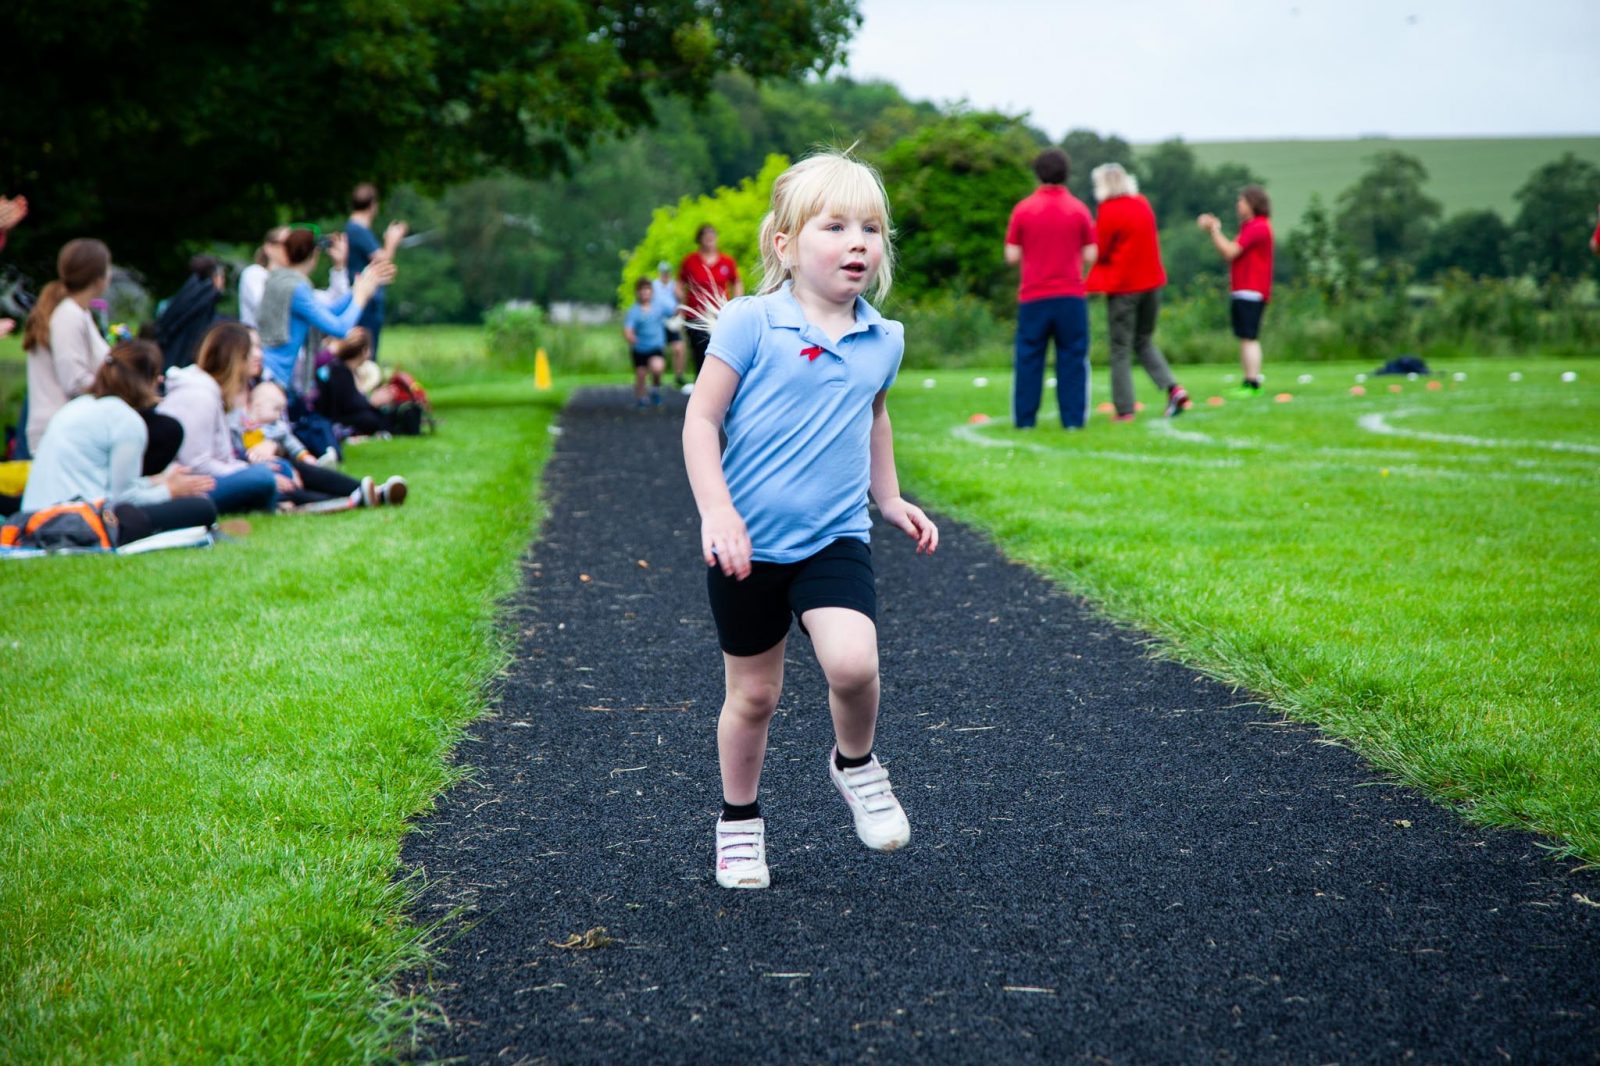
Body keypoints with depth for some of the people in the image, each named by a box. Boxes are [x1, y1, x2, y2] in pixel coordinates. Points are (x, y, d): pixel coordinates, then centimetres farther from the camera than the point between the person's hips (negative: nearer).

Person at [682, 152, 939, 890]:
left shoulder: (883, 340, 5)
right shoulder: (750, 324, -10)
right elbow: (701, 419, -9)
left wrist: (890, 500, 22)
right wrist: (716, 512, -18)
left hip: (835, 539, 2)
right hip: (748, 545, -2)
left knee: (853, 663, -22)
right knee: (753, 695, 8)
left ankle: (855, 764, 9)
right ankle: (739, 820, 31)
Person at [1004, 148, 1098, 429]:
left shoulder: (1023, 209, -2)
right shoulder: (1078, 209, -1)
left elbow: (1012, 256, -2)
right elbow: (1090, 256, -1)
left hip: (1033, 296, 0)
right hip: (1071, 295, 0)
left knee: (1029, 358, 6)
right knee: (1072, 358, 4)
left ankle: (1024, 419, 6)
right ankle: (1073, 418, 2)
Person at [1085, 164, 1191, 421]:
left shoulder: (1109, 211, -14)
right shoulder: (1143, 205, 8)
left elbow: (1100, 251, -10)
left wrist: (1092, 232, 8)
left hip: (1123, 287, -6)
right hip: (1151, 282, 6)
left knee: (1121, 350, 2)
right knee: (1144, 342, 18)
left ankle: (1125, 409, 1)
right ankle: (1173, 388, -1)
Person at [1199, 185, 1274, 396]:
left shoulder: (1258, 227, -13)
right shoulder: (1249, 226, 20)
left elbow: (1230, 252, -17)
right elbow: (1228, 253, 19)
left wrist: (1214, 229, -5)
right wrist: (1214, 229, 12)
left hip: (1251, 291, -11)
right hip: (1242, 292, 11)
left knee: (1249, 338, -12)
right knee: (1246, 339, 12)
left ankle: (1253, 384, -14)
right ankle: (1247, 382, 15)